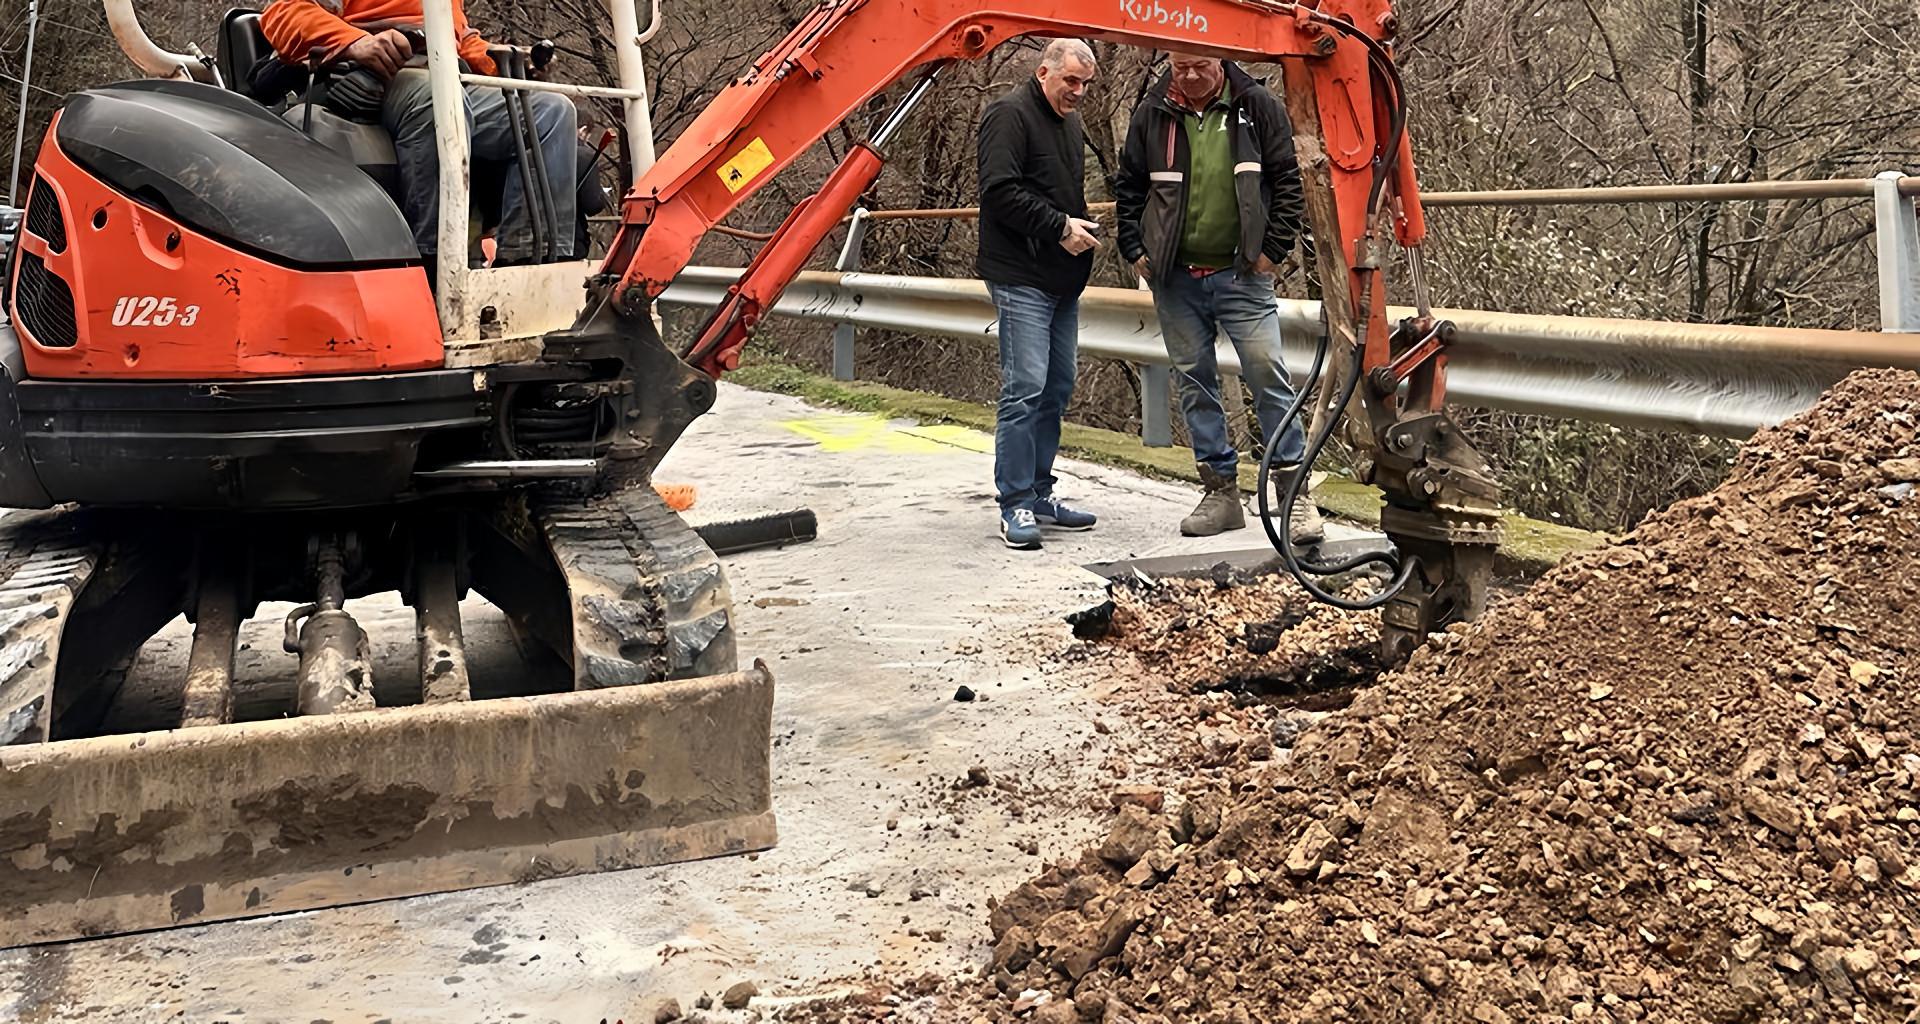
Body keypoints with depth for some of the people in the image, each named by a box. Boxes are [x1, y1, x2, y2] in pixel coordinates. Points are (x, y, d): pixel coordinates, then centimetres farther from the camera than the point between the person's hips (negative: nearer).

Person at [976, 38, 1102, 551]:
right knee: (1025, 388, -12)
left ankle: (1039, 493, 19)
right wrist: (1060, 226, -18)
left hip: (1062, 280, 10)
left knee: (1057, 389, 11)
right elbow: (1000, 189, -19)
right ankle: (1015, 506, -8)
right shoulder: (1009, 114, -9)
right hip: (1021, 278, -10)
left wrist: (1079, 228, 12)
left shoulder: (1068, 121, 21)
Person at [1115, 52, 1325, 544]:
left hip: (1242, 274, -3)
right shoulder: (1152, 114, 6)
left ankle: (1295, 491, -1)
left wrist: (1273, 248, -4)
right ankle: (1221, 491, 16)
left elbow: (1287, 181, 3)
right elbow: (1129, 188, 14)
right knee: (1195, 384, 7)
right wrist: (1135, 250, 5)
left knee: (1268, 375, -8)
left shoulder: (1257, 106, 1)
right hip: (1175, 279, 3)